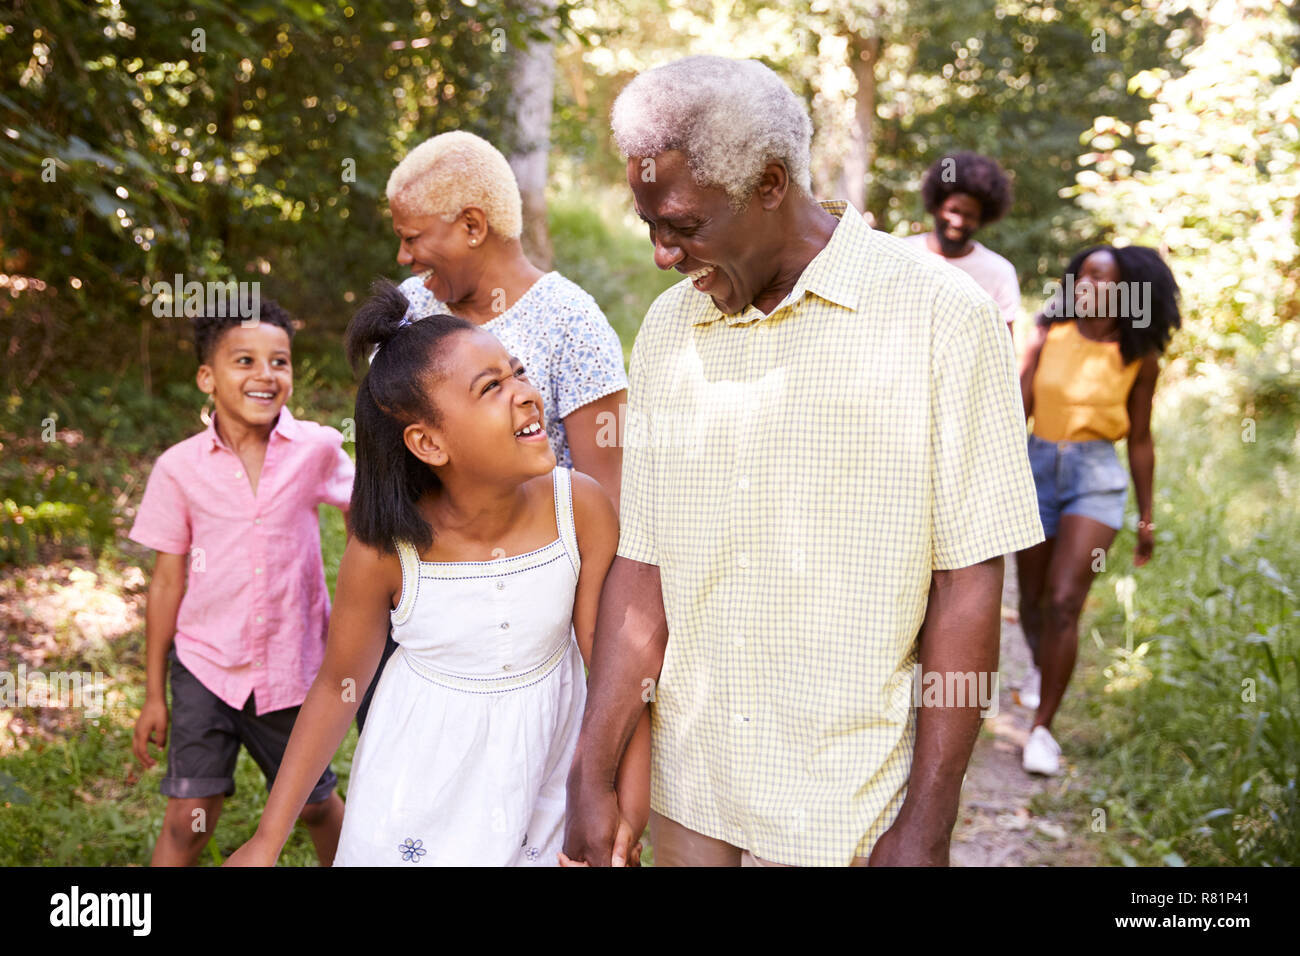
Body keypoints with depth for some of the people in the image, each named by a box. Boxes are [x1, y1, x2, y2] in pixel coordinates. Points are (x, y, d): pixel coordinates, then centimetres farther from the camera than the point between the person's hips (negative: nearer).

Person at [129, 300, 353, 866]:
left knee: (314, 806, 15)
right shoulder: (180, 467, -8)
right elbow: (168, 580, 0)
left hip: (292, 667, 0)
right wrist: (154, 695, 3)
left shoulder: (318, 448, -10)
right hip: (205, 665, 0)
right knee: (188, 819, -3)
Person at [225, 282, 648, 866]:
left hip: (543, 787, 2)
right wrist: (267, 840, -2)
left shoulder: (580, 507, -19)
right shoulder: (385, 552, -21)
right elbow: (339, 684, -7)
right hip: (422, 791, -1)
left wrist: (629, 813, -16)